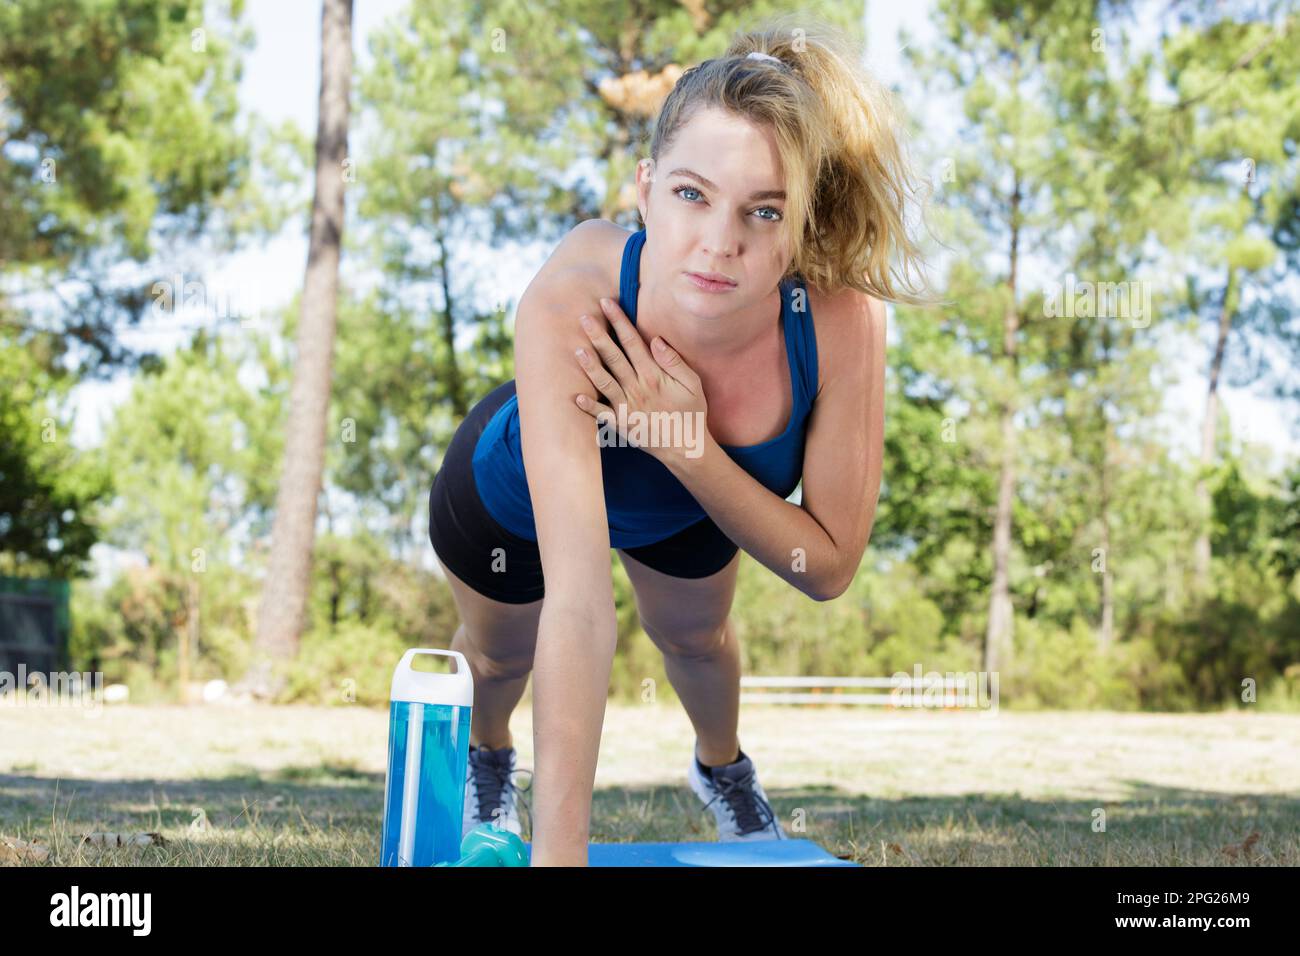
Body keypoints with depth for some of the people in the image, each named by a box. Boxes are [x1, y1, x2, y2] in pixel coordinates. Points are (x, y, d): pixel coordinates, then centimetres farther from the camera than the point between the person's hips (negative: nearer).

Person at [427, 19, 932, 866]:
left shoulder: (840, 321, -41)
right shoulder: (568, 304, -48)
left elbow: (829, 566, -30)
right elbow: (578, 606, -53)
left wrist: (686, 443, -45)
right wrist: (559, 846, -56)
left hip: (692, 500, 2)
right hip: (511, 501, -2)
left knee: (696, 637, 29)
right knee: (500, 651, 27)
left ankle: (722, 766, 64)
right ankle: (487, 755, 63)